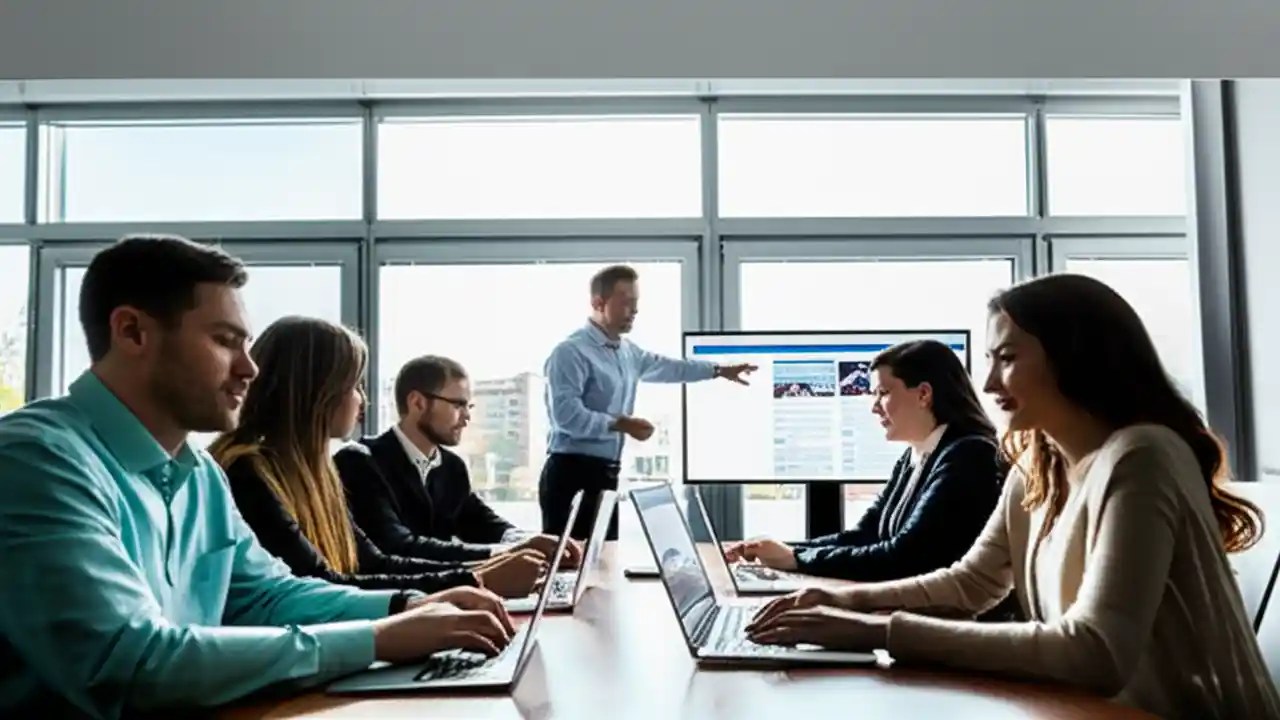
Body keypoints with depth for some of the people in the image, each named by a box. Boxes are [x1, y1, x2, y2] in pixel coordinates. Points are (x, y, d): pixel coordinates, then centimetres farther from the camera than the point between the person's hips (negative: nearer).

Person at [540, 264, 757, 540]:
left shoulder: (628, 352, 15)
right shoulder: (571, 352, -14)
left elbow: (666, 367, 31)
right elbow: (565, 414, -23)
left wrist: (719, 370, 34)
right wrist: (619, 424, -22)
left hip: (605, 473, 9)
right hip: (571, 473, -9)